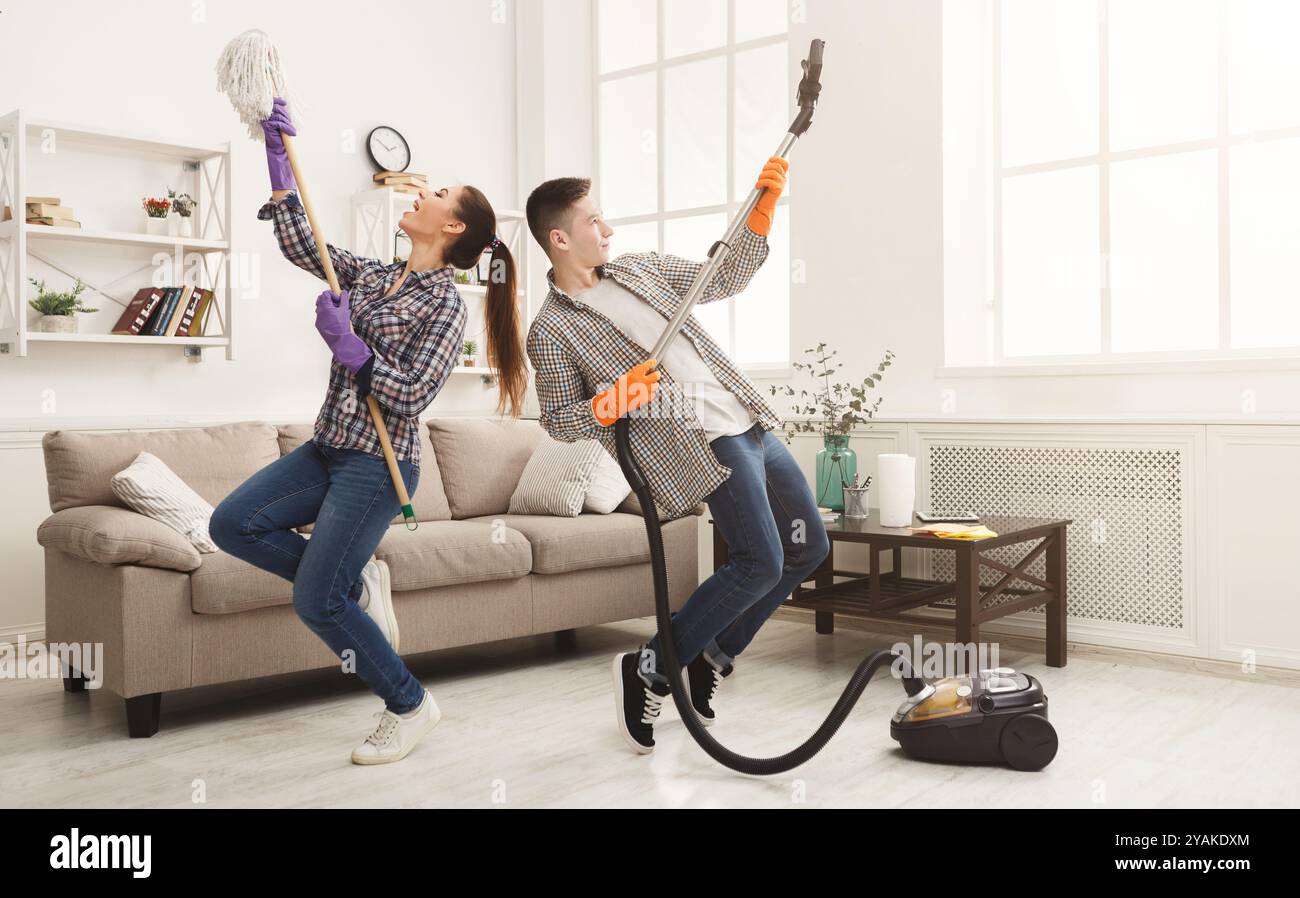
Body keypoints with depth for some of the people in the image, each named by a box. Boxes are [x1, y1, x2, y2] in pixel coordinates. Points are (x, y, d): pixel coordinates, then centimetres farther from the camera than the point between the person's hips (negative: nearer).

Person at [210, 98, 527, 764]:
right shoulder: (372, 276, 11)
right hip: (328, 447, 8)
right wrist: (278, 157, 10)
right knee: (232, 523, -2)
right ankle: (357, 584, 12)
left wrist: (345, 341, -18)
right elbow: (302, 246, 12)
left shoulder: (444, 305, -11)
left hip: (379, 464, -8)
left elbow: (411, 395, -17)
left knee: (314, 601, -9)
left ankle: (409, 705, 11)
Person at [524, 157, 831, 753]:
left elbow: (726, 279, 21)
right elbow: (558, 421, -3)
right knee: (760, 563, -18)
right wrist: (610, 404, -22)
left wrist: (762, 209, 11)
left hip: (752, 423, 8)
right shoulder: (551, 331, -4)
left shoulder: (641, 268, 15)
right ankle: (648, 669, -3)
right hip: (703, 443, -8)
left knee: (809, 547, 11)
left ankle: (714, 657, 21)